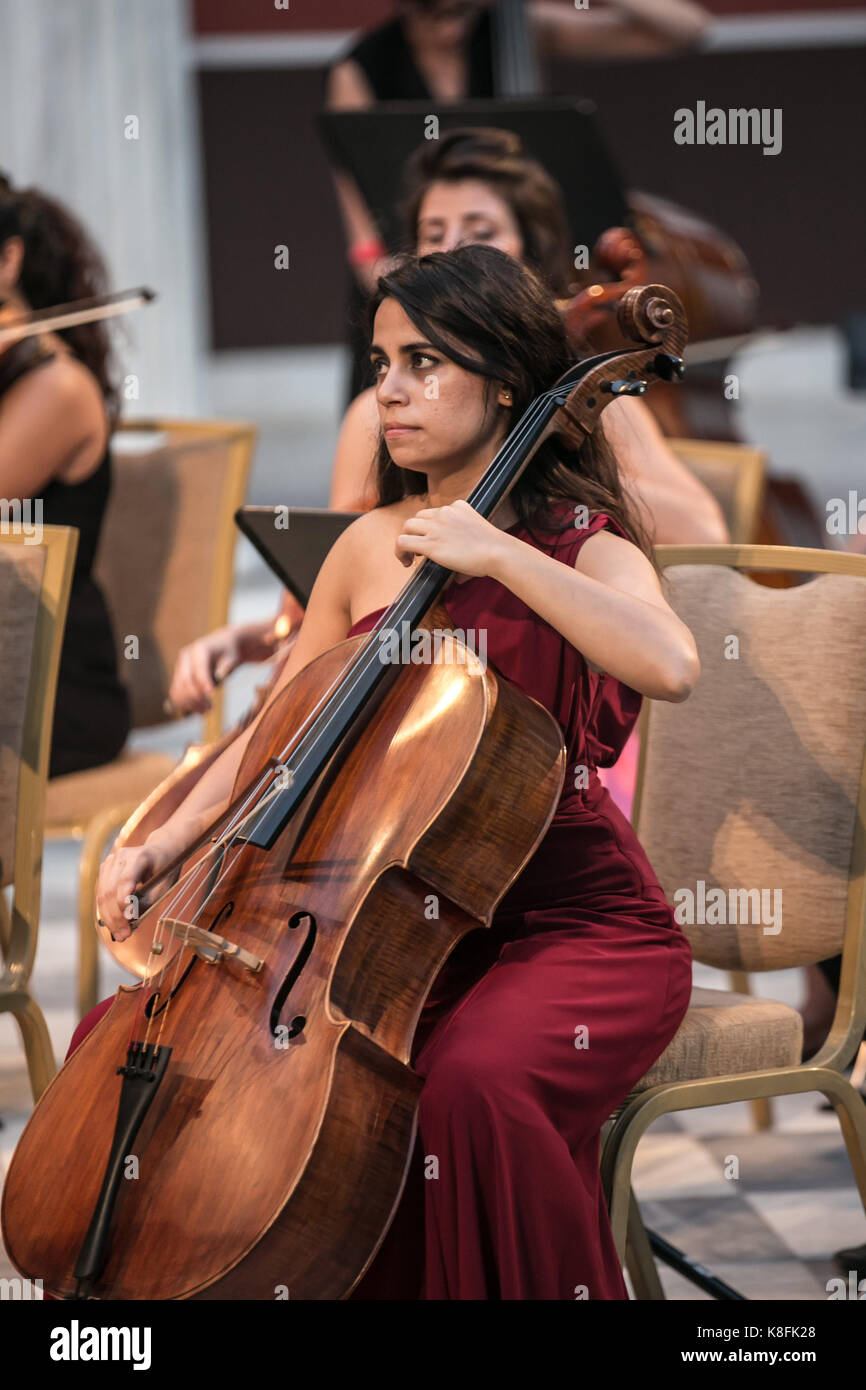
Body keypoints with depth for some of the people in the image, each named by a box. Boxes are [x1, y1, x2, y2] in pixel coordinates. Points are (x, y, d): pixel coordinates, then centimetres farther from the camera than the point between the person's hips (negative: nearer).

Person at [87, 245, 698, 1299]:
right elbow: (275, 738, 17)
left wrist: (498, 554, -24)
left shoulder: (583, 542, -6)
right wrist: (163, 845, 1)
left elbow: (670, 666, -29)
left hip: (575, 928, -6)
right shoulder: (369, 547, 11)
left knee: (471, 1080, -37)